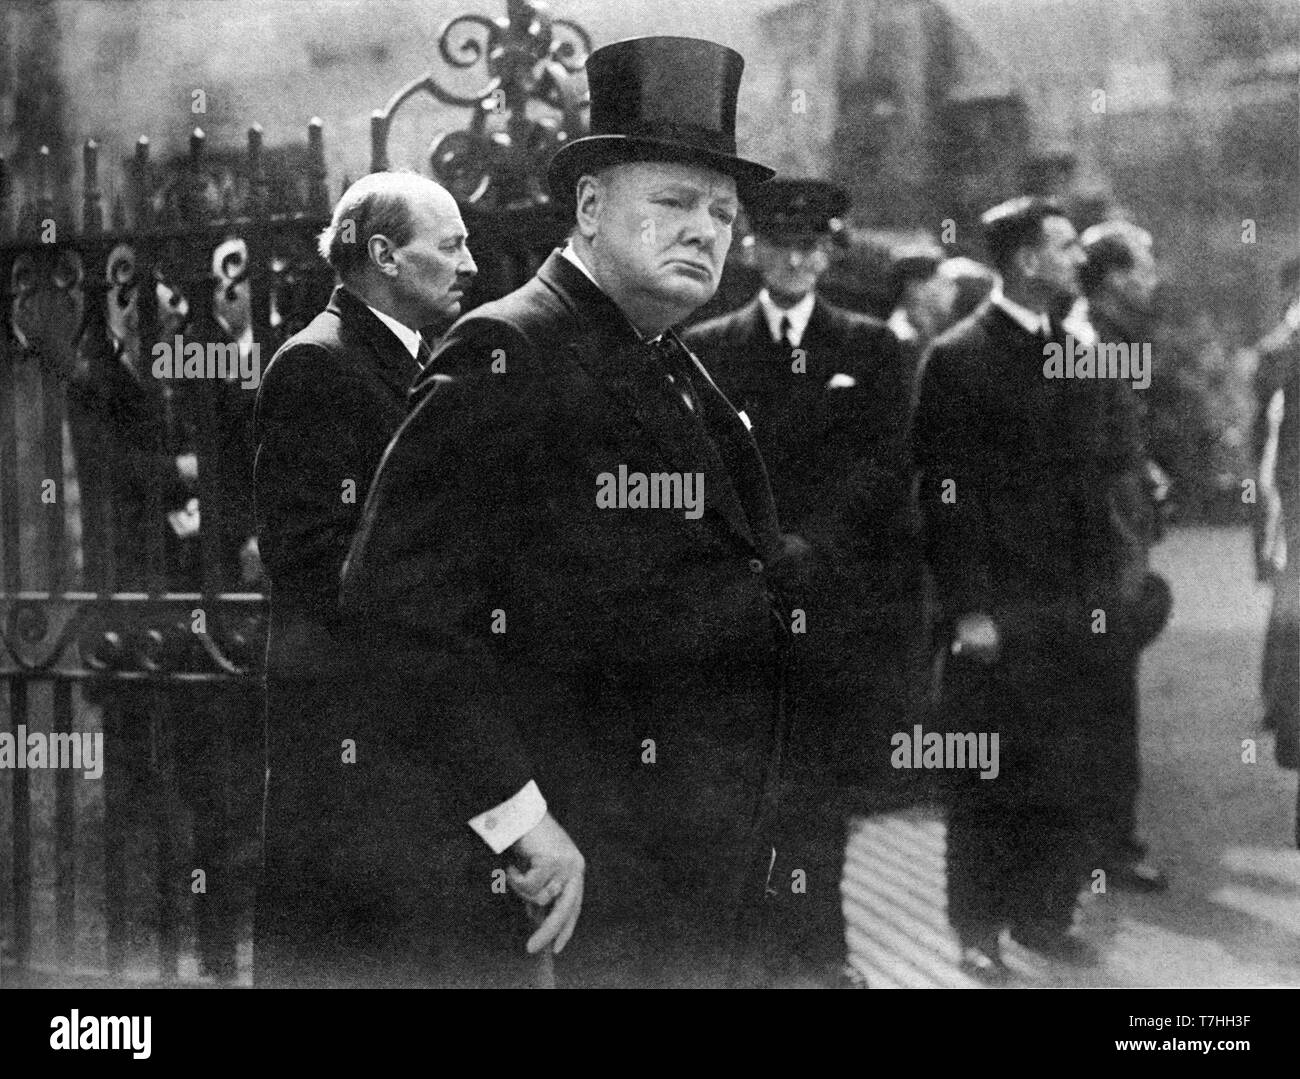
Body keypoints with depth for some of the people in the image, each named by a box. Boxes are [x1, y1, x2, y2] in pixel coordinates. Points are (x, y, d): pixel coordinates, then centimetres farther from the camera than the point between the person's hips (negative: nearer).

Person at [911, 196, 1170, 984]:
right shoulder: (959, 359, -8)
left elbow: (1098, 476, 16)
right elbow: (946, 495, -11)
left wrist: (1118, 578, 7)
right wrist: (969, 608, -14)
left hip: (1078, 605, 6)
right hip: (998, 611, -6)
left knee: (1085, 772, 7)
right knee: (988, 779, 4)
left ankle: (1044, 915, 23)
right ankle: (979, 933, 17)